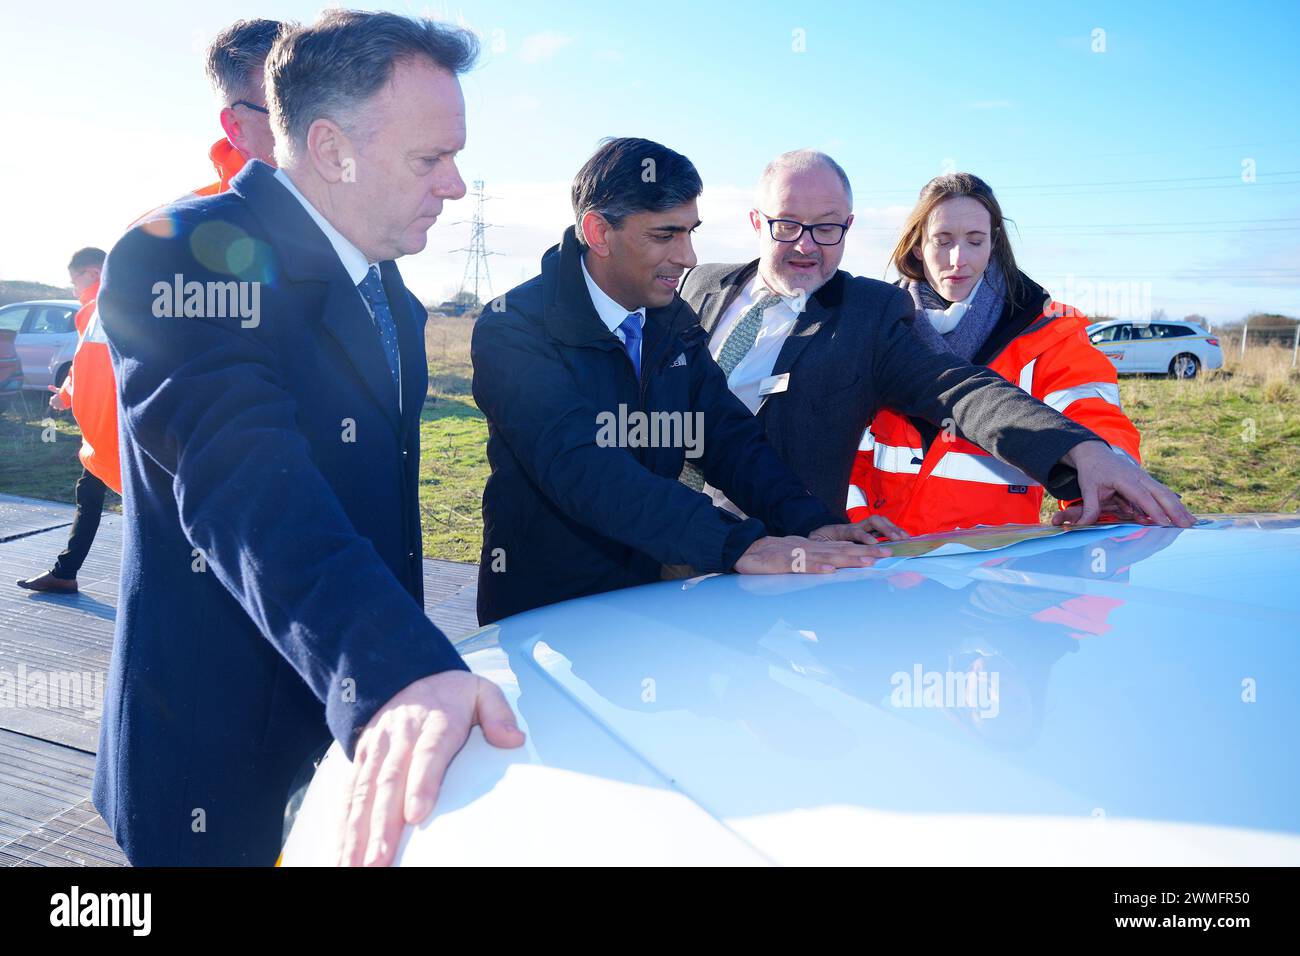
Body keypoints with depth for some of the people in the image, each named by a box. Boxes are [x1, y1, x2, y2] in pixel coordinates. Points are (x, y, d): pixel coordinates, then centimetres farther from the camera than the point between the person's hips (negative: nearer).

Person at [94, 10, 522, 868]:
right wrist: (395, 670, -48)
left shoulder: (388, 292, 8)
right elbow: (245, 484, -34)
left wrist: (423, 676, 13)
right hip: (226, 757, -7)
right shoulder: (181, 258, -18)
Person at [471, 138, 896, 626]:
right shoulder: (513, 329, -14)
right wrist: (736, 544, -35)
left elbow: (728, 438, 3)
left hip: (649, 600, 6)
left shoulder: (675, 324, 7)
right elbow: (578, 467, -27)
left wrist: (811, 524, -15)